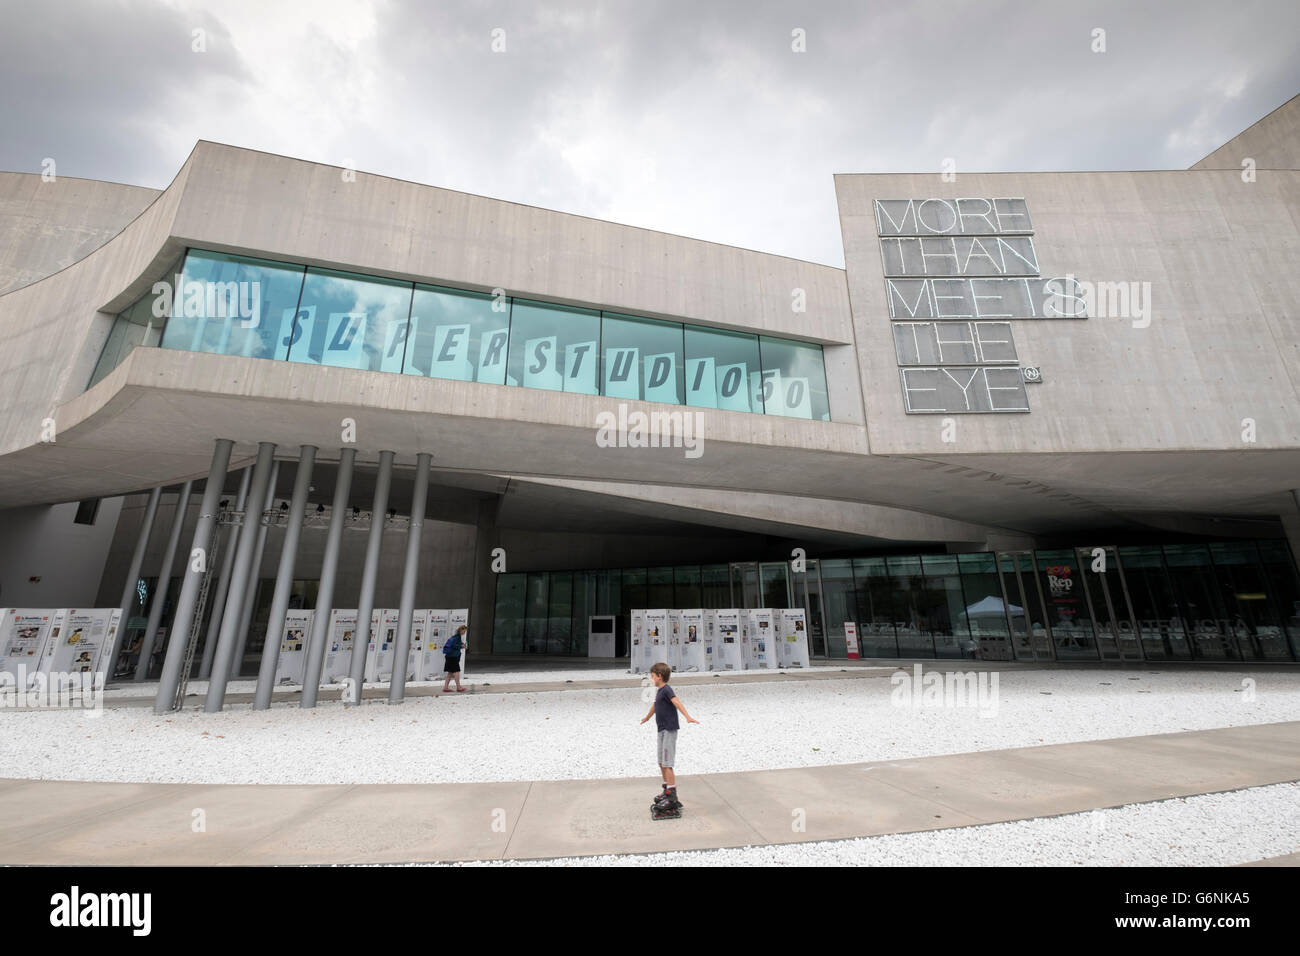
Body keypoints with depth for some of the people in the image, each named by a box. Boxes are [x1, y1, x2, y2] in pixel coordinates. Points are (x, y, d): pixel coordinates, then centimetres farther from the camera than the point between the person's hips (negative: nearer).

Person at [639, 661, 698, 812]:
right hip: (662, 730, 10)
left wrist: (687, 716, -47)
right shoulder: (659, 691, 13)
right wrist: (647, 717, 49)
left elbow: (677, 702, -32)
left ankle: (673, 798, -3)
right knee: (661, 763, 17)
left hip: (669, 730, -10)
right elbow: (655, 705, 32)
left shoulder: (666, 689, -16)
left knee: (667, 764, -9)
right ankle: (667, 792, 31)